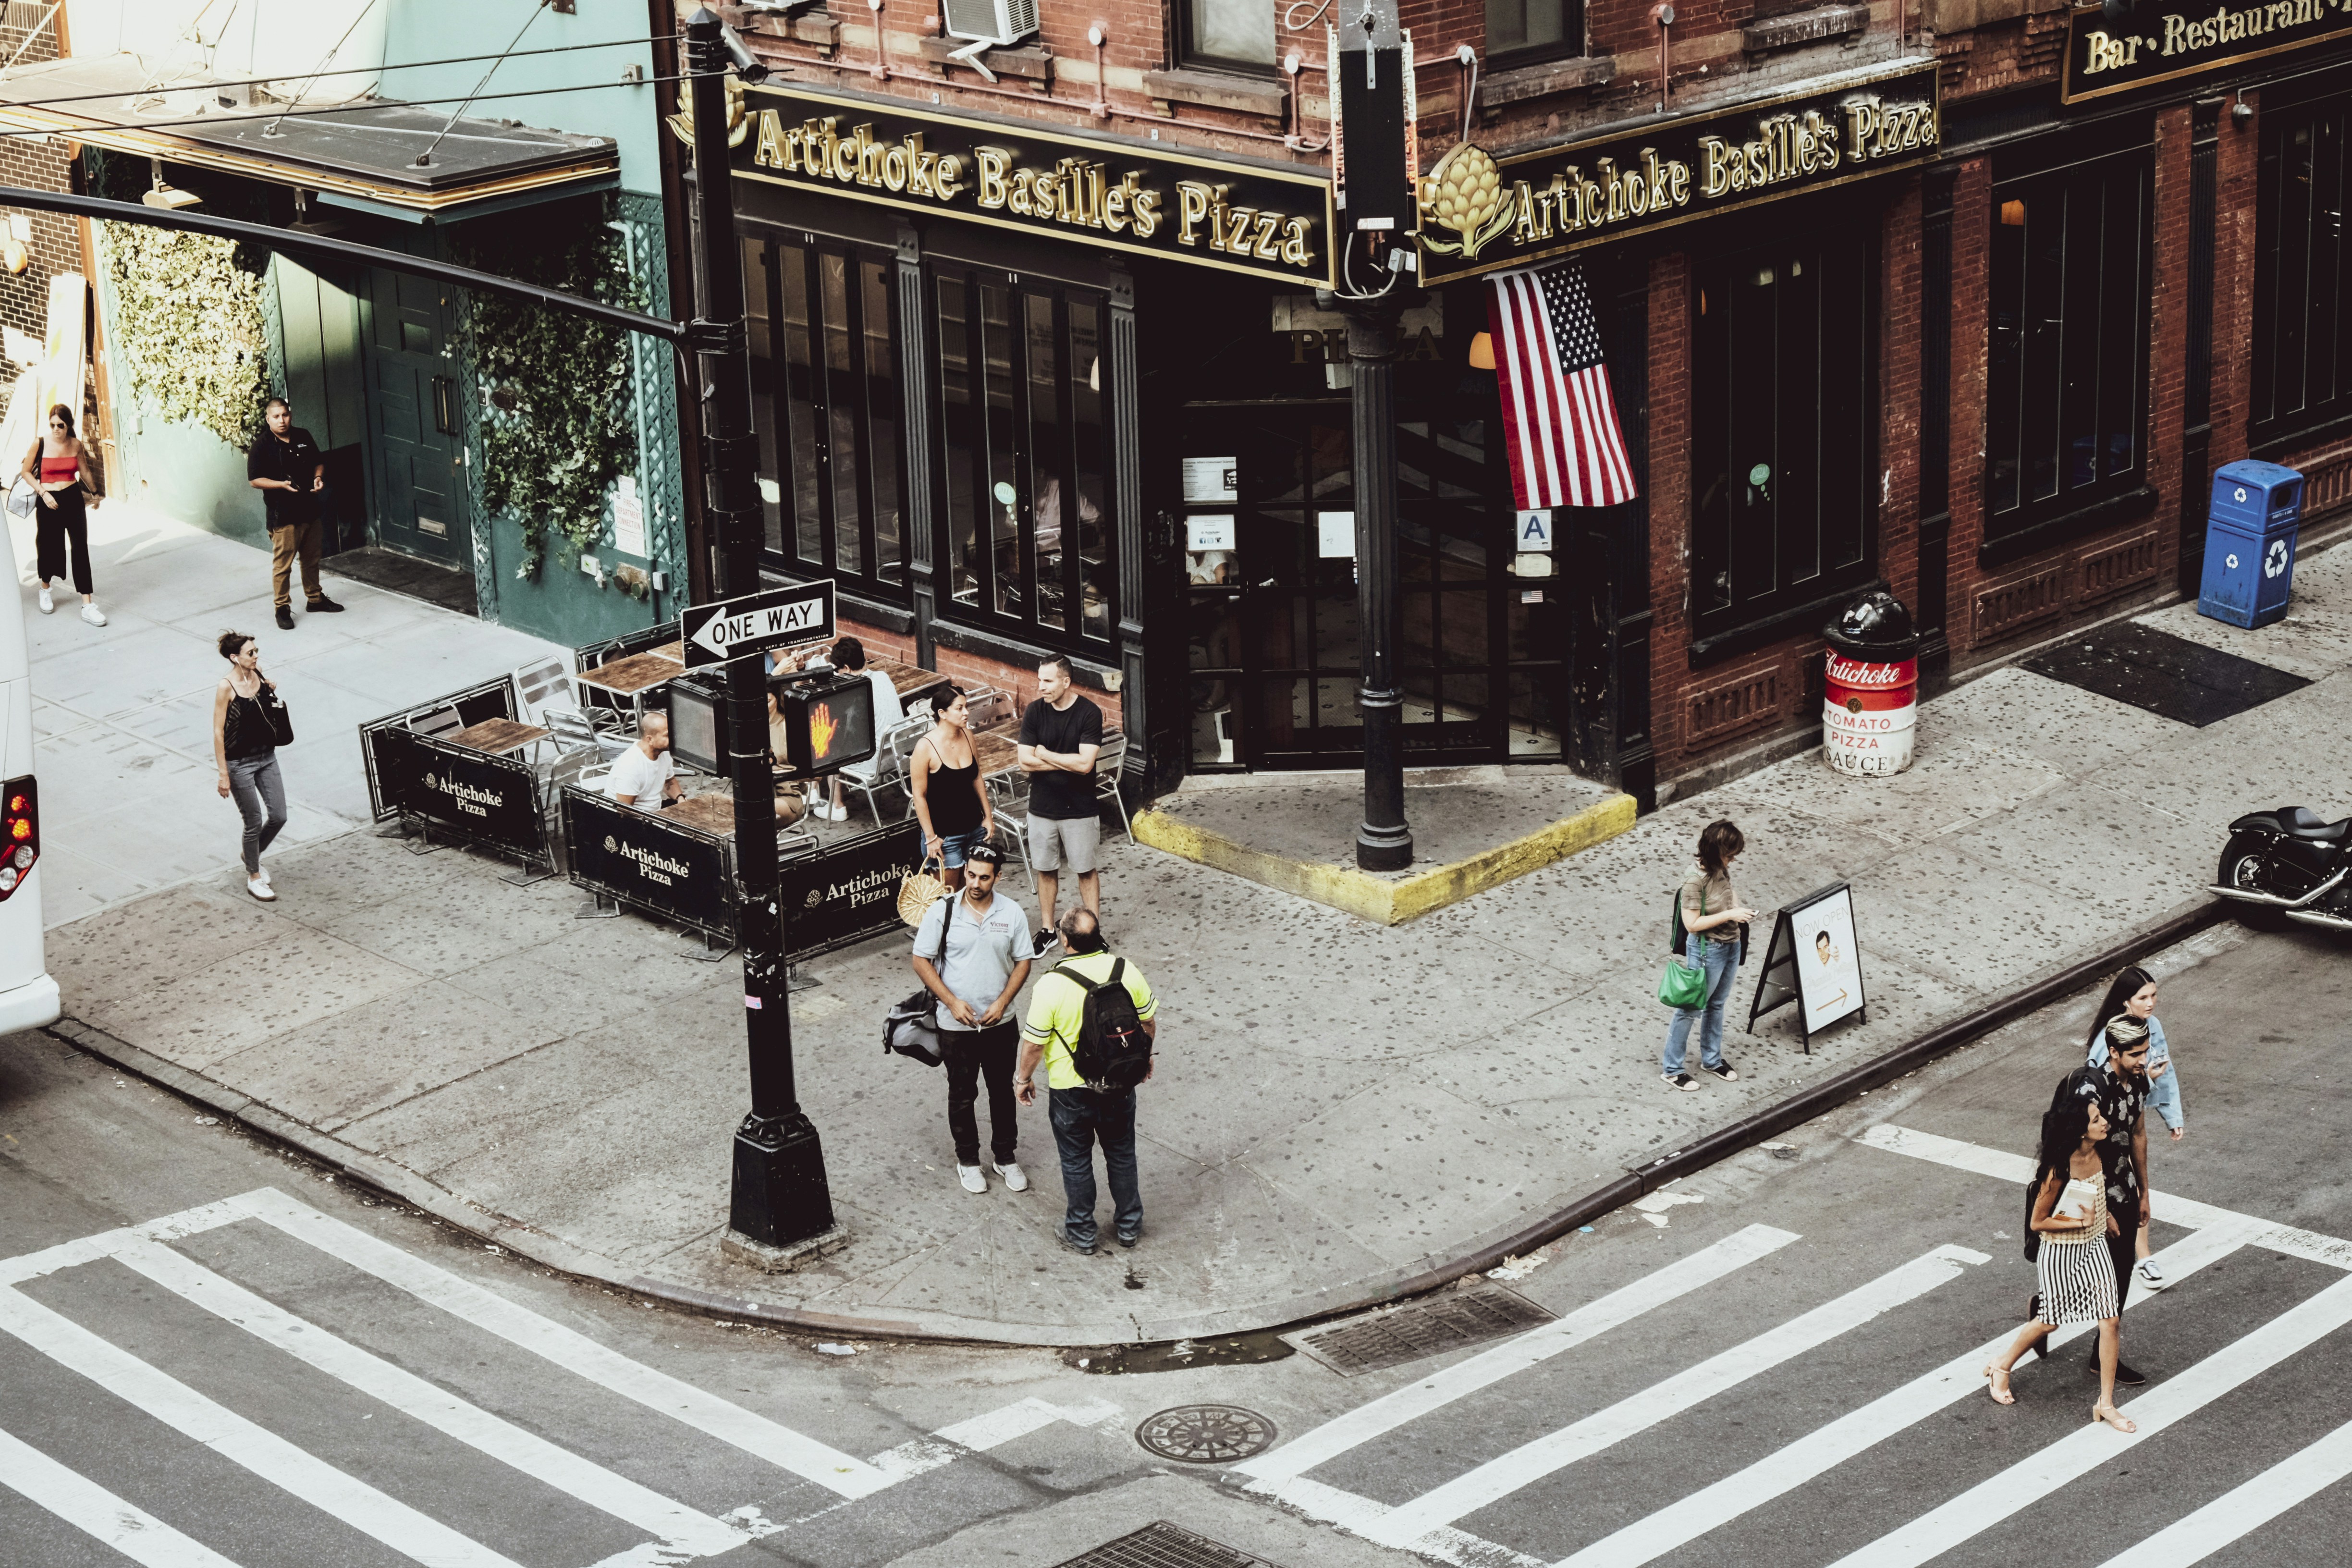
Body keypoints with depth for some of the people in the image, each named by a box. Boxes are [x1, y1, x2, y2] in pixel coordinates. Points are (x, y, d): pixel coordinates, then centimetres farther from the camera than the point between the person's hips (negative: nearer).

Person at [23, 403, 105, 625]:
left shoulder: (76, 444, -1)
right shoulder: (40, 444, -8)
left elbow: (85, 471, 16)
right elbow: (27, 472, 1)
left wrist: (94, 493, 28)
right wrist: (43, 492, -11)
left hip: (73, 499, 1)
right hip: (49, 502, -1)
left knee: (81, 549, -6)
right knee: (48, 548, 11)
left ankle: (88, 605, -8)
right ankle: (45, 590, 42)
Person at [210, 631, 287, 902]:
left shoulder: (258, 675, 0)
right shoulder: (227, 687, -19)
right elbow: (218, 732, -16)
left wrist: (270, 693, -4)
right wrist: (223, 774, -17)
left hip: (266, 756, 6)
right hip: (240, 763, -6)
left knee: (279, 816, 7)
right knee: (254, 823, 2)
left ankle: (253, 855, 35)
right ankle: (254, 878, 21)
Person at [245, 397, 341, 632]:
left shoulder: (303, 437, 5)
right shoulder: (262, 446, -11)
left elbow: (318, 462, 18)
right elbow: (255, 480, -11)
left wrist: (318, 477, -3)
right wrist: (282, 485, -23)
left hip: (309, 510, 6)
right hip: (283, 515, -6)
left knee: (312, 559, 18)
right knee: (282, 564, -4)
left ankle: (315, 599, 33)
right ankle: (283, 608, 5)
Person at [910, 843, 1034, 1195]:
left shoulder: (1012, 913, -8)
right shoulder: (941, 911, -13)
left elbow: (1023, 962, 0)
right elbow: (921, 961, -8)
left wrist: (1002, 1003, -12)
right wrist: (952, 1002, -16)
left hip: (1000, 1022, 2)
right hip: (956, 1024, -2)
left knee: (1003, 1092, 14)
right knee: (962, 1095, 12)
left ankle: (1006, 1157, 32)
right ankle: (967, 1160, 29)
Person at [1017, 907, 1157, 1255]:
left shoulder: (1052, 985, -24)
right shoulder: (1127, 972, -13)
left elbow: (1034, 1042, -16)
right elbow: (1148, 1022, 1)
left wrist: (1024, 1078, 2)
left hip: (1071, 1090, -3)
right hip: (1120, 1083, 3)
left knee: (1076, 1161, 15)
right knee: (1122, 1155, 21)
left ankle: (1081, 1233, 28)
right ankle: (1129, 1226, 34)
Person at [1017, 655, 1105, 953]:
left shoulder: (1089, 714, -14)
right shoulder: (1035, 712, -5)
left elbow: (1084, 764, -22)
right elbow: (1026, 762, -10)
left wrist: (1045, 755, -13)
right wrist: (1069, 762, -15)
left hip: (1079, 809, -3)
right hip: (1042, 807, 3)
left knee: (1086, 871, 7)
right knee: (1046, 870, 13)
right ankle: (1047, 930, 26)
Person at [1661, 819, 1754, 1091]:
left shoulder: (1722, 868, -4)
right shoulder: (1696, 880, -28)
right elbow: (1692, 924, -25)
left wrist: (1738, 907, -3)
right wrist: (1730, 915, -27)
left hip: (1731, 945, 8)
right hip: (1707, 950, -8)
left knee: (1717, 1005, 24)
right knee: (1690, 1009, 6)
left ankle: (1712, 1060, 41)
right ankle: (1671, 1069, 19)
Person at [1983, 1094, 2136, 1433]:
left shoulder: (2096, 1155, -7)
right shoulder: (2059, 1170, -28)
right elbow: (2038, 1222, -19)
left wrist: (2106, 1217, 10)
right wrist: (2081, 1222, -23)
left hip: (2095, 1247, 6)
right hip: (2061, 1253, -6)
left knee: (2111, 1321, 0)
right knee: (2048, 1321, 13)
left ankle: (2106, 1404, 12)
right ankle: (2002, 1367, 41)